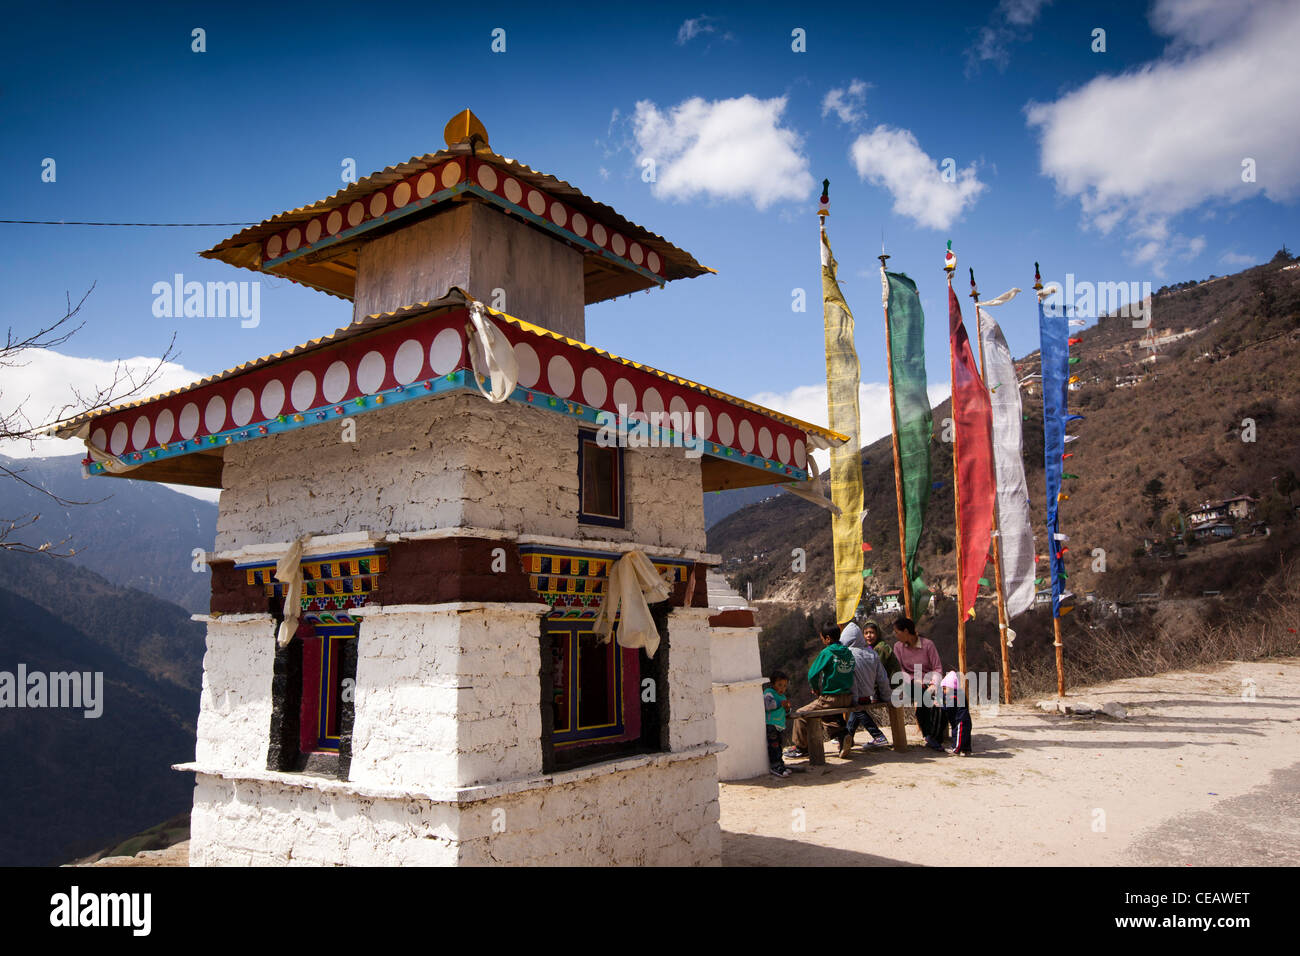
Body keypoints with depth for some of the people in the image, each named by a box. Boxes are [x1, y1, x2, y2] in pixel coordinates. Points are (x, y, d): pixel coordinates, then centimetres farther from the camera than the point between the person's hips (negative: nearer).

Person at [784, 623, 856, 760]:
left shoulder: (827, 652, -13)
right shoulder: (848, 652, 8)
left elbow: (812, 675, -15)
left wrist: (817, 689, 5)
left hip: (830, 699, -7)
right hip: (848, 698, 7)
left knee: (801, 714, 7)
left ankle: (801, 748, 16)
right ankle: (841, 734, 11)